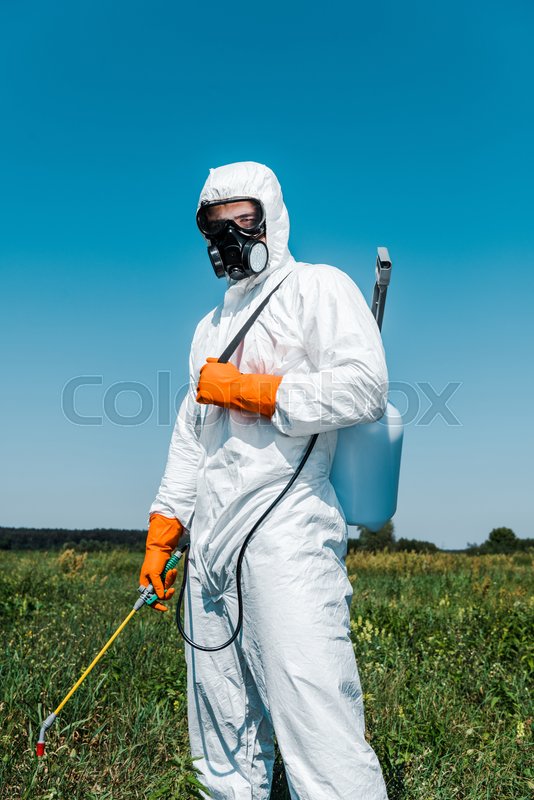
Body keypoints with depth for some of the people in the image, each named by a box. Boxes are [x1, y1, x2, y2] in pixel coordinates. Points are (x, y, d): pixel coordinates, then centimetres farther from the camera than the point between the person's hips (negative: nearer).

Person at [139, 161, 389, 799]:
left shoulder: (318, 287, 3)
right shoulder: (210, 326, 25)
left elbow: (363, 389, -14)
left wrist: (244, 388, -10)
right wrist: (160, 536, 19)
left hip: (285, 534, -7)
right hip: (209, 545, 8)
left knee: (320, 743, -10)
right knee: (222, 742, 14)